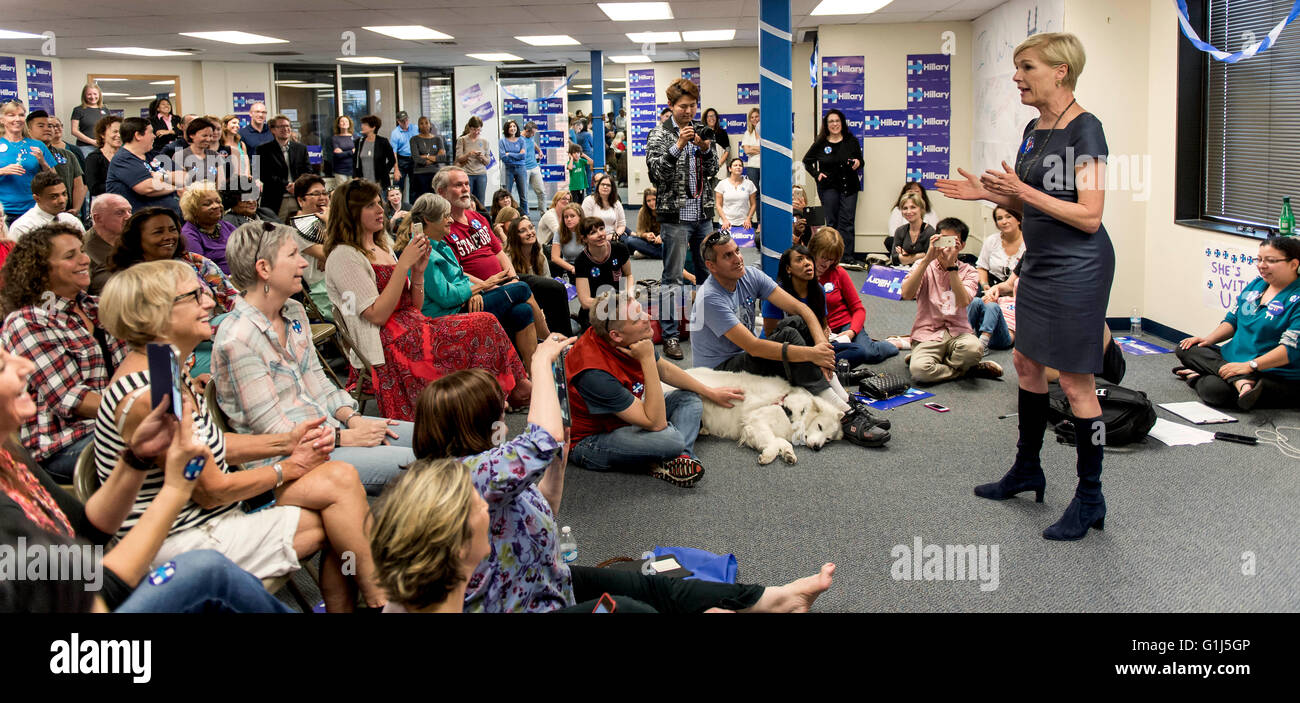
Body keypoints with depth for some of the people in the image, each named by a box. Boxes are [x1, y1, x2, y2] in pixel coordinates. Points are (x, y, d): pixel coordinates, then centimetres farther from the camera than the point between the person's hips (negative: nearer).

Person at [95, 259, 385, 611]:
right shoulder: (147, 397, -25)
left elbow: (213, 445, 13)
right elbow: (213, 492, -18)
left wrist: (287, 441, -1)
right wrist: (290, 467, -5)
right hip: (181, 542, -9)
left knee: (342, 476, -4)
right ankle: (379, 601, 10)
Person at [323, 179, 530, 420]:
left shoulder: (381, 248, 19)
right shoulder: (343, 257, -8)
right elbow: (378, 315, -17)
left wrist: (418, 271, 0)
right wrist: (403, 264, -16)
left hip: (415, 328, 8)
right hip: (392, 344, -8)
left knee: (486, 326, -12)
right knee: (485, 326, -16)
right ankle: (517, 387, -1)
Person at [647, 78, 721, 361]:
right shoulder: (659, 135, -6)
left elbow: (712, 170, 10)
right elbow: (656, 173, -16)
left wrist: (704, 148, -9)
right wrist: (678, 146, -25)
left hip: (703, 214, 6)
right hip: (675, 215, -6)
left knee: (708, 273, 13)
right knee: (672, 278, -3)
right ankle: (670, 335, 4)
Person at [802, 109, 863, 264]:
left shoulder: (851, 141, 4)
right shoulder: (820, 143, 1)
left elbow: (860, 160, 13)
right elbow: (807, 161, 13)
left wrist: (857, 163, -10)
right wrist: (816, 174, 0)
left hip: (849, 186, 1)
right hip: (828, 186, -1)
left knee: (847, 221, -2)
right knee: (831, 221, 3)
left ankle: (848, 256, -1)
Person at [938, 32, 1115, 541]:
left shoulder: (1085, 129, -16)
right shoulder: (1034, 129, 10)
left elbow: (1089, 216, -21)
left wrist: (1023, 191, -23)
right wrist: (986, 193, 4)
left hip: (1078, 269, -9)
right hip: (1039, 265, 10)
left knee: (1075, 384, -2)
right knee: (1027, 365, 18)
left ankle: (1090, 499, 11)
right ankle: (1027, 470, 35)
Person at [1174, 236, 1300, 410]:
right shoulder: (1256, 285, 13)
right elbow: (1233, 319, 21)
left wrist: (1249, 366, -29)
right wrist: (1209, 339, 2)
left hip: (1276, 376, -10)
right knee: (1185, 348, -9)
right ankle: (1241, 382, -22)